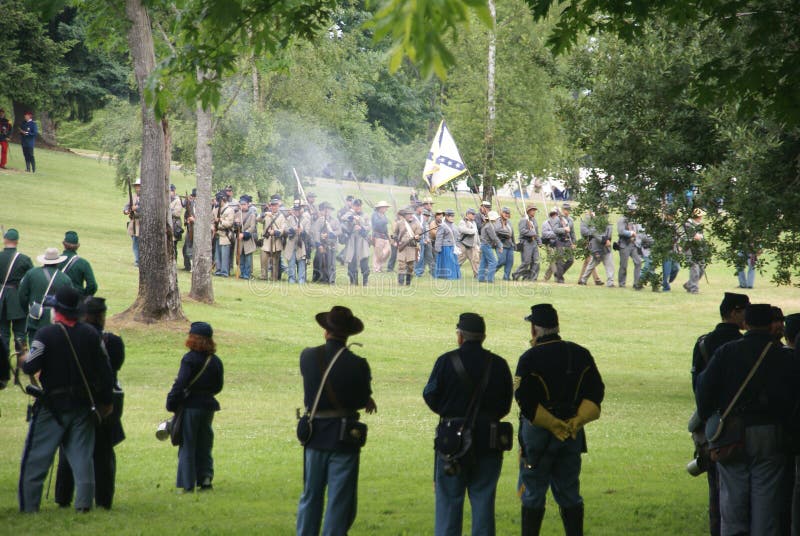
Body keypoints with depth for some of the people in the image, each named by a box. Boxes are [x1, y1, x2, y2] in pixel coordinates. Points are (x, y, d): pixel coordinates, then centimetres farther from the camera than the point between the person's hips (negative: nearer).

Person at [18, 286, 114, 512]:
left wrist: (22, 360, 8)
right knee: (82, 454, 9)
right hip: (84, 405, 4)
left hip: (52, 406, -4)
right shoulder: (91, 334, 2)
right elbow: (105, 371, 5)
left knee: (35, 457, 5)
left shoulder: (46, 334, -13)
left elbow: (31, 367, -16)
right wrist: (106, 401, 14)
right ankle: (84, 502, 2)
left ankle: (28, 505, 5)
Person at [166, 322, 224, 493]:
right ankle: (206, 477, 6)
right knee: (204, 444, 16)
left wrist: (171, 403, -12)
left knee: (187, 446, 1)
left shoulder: (189, 359, -14)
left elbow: (180, 383, -18)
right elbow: (218, 387, 11)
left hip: (190, 406, -5)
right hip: (208, 406, 5)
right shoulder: (215, 361, 5)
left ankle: (187, 484, 1)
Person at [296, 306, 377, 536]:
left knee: (310, 497, 16)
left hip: (314, 436, 3)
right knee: (340, 501, 4)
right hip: (344, 438, -3)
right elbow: (363, 401, -4)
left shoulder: (308, 356, -5)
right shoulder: (357, 364, -15)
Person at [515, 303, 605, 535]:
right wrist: (578, 419, -5)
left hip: (538, 432, -5)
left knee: (532, 495, 3)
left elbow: (525, 400, -17)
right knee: (569, 494, 13)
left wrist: (551, 424, -12)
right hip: (572, 436, 5)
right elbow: (595, 392, 2)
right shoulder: (581, 355, 4)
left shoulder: (530, 359, -11)